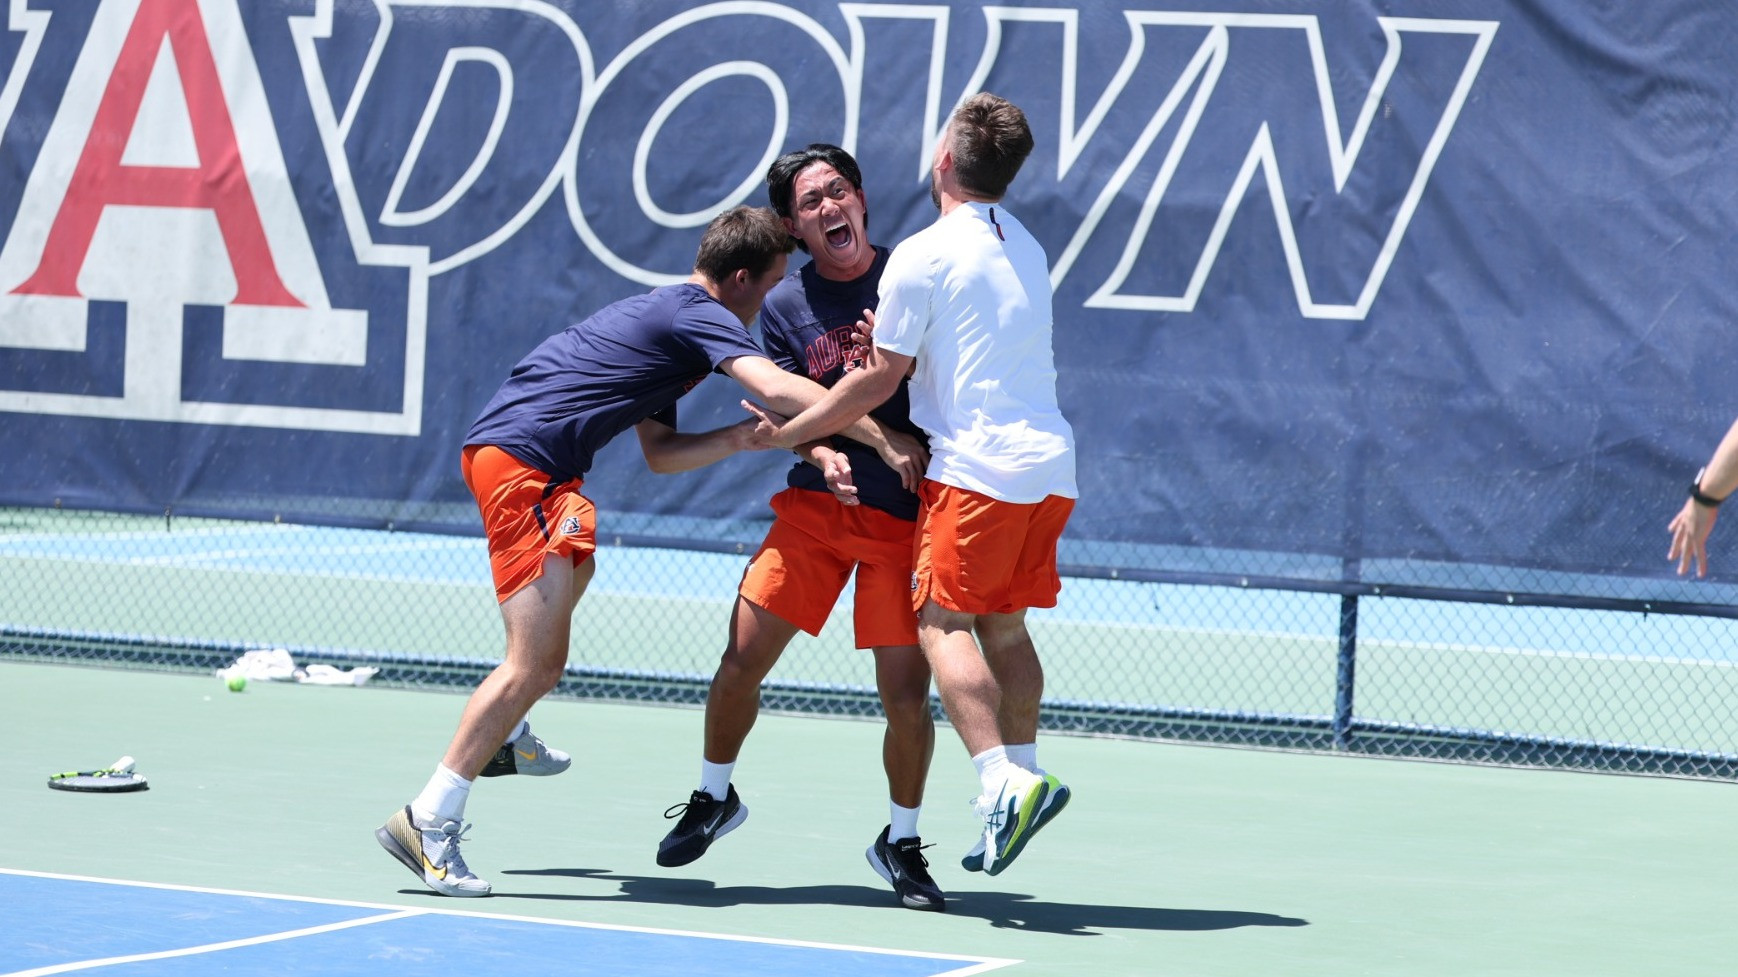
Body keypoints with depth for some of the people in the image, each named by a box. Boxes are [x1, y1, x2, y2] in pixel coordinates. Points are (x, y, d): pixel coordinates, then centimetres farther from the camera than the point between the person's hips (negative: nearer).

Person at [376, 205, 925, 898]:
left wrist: (744, 437, 9)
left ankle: (503, 738, 47)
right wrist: (884, 442, -18)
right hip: (521, 460, -11)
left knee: (576, 566, 38)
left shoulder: (663, 317, 23)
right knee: (535, 665, -14)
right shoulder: (702, 316, -7)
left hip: (496, 446, 11)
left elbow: (659, 452, 23)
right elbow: (777, 387, -23)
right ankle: (429, 822, -14)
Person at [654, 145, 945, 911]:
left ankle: (900, 842, 15)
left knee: (907, 696, -8)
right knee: (741, 661, 1)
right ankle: (715, 797, 28)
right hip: (814, 505, 2)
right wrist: (823, 454, -22)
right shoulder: (784, 306, 3)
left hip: (904, 513, -2)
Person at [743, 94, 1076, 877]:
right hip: (1049, 464, 8)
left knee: (943, 621, -7)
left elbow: (878, 379, -6)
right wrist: (899, 337, 14)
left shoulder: (922, 255, -8)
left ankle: (1004, 782, -22)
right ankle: (1022, 774, 9)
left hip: (978, 465, -8)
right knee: (1004, 624, 15)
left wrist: (791, 432, 4)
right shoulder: (1027, 249, 17)